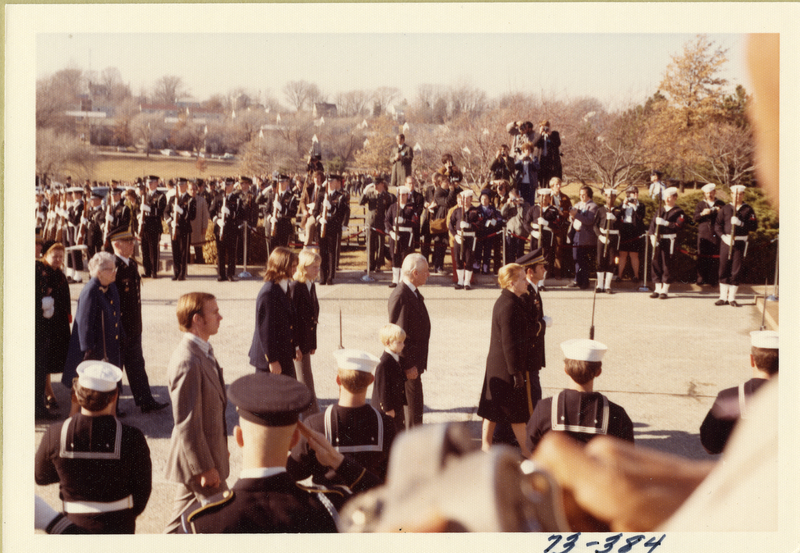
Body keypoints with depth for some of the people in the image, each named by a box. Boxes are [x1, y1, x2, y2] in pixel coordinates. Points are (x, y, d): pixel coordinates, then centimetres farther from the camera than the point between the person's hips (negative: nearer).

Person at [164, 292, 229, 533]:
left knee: (186, 508, 21)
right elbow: (187, 423, -25)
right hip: (197, 455, -10)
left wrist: (220, 448, 21)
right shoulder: (187, 362, -26)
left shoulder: (202, 351, 6)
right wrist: (205, 468, -21)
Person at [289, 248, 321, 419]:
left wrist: (312, 343, 14)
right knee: (305, 381, -3)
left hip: (306, 342, 8)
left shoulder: (311, 286, 9)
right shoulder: (294, 286, -18)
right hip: (297, 344, -8)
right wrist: (295, 346, -18)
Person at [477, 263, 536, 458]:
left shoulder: (504, 301, 9)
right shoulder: (509, 306, -22)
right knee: (518, 410, 2)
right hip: (507, 366, -10)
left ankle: (485, 444, 22)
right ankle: (525, 450, 13)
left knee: (494, 407, 14)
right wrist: (516, 371, -20)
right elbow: (509, 341, -23)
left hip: (497, 364, 10)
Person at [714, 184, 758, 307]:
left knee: (737, 271, 0)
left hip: (741, 243, -1)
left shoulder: (748, 209, 4)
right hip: (726, 241, 1)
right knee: (723, 270, 2)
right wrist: (724, 236, -13)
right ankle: (723, 297, 11)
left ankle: (732, 298, 10)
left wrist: (740, 223, -19)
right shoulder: (724, 208, 7)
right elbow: (717, 225, 3)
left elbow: (754, 226, -5)